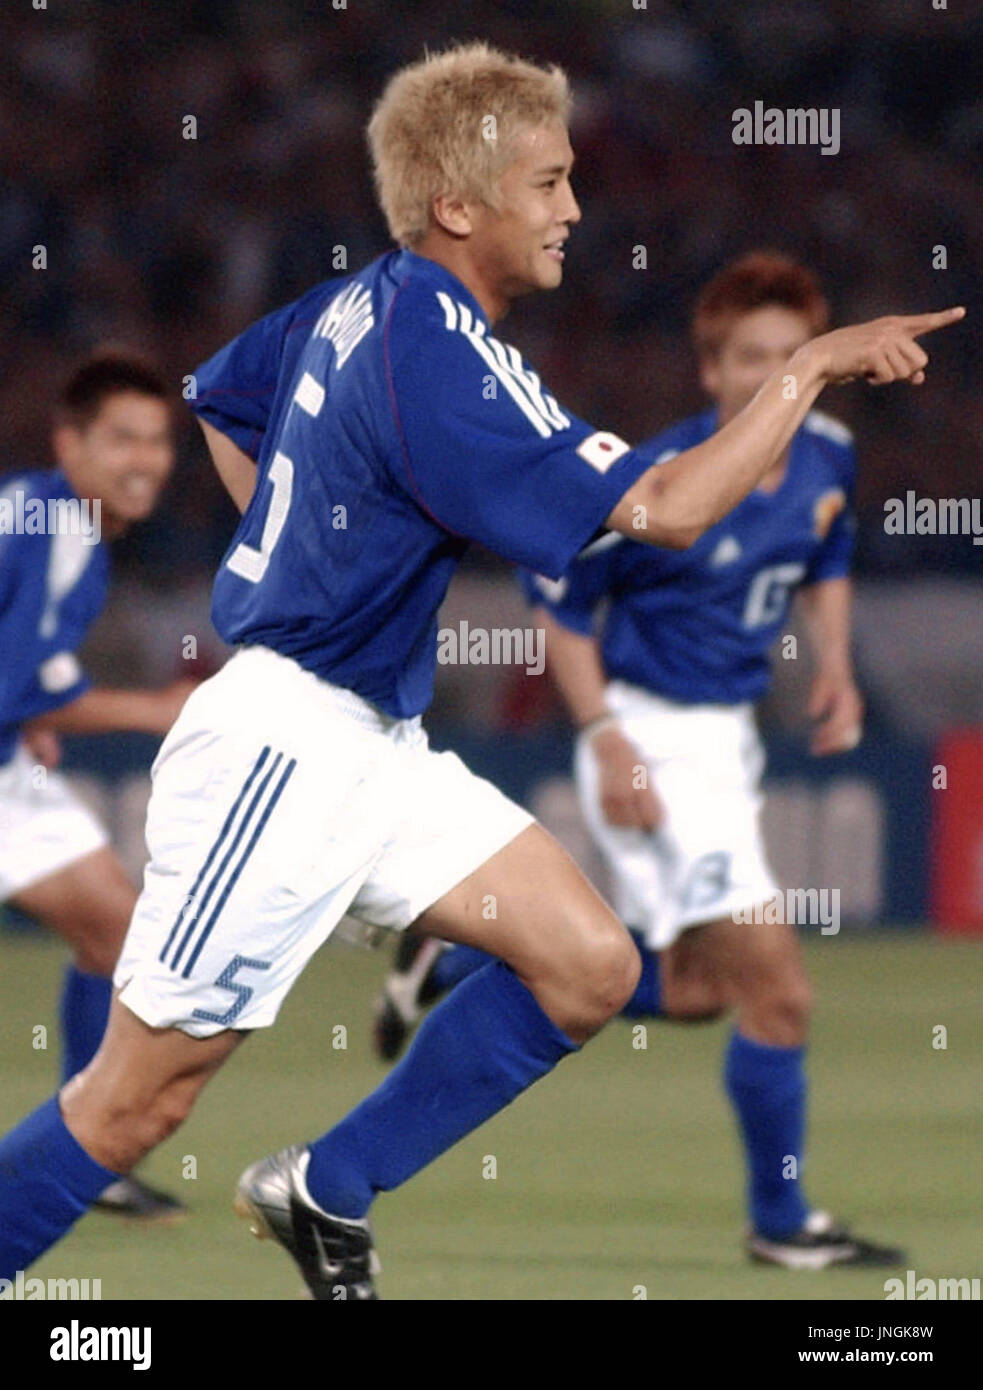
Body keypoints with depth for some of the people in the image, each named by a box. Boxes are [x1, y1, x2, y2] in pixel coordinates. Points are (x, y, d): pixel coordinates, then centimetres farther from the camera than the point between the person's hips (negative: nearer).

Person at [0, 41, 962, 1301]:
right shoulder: (437, 357, -22)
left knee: (590, 967, 2)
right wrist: (814, 366, -18)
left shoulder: (363, 304, 7)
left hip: (374, 748, 10)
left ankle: (322, 1194, 11)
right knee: (139, 1101, -5)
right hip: (283, 747, -10)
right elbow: (663, 508, -26)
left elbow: (221, 403, 27)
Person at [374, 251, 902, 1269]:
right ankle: (780, 1223, 5)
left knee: (689, 989, 20)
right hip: (653, 741, -8)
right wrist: (608, 743, -17)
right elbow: (557, 597, -11)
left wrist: (834, 662, 2)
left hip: (727, 738, 9)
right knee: (775, 988, -10)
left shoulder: (827, 457, -1)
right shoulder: (659, 484, -21)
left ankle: (453, 966, 32)